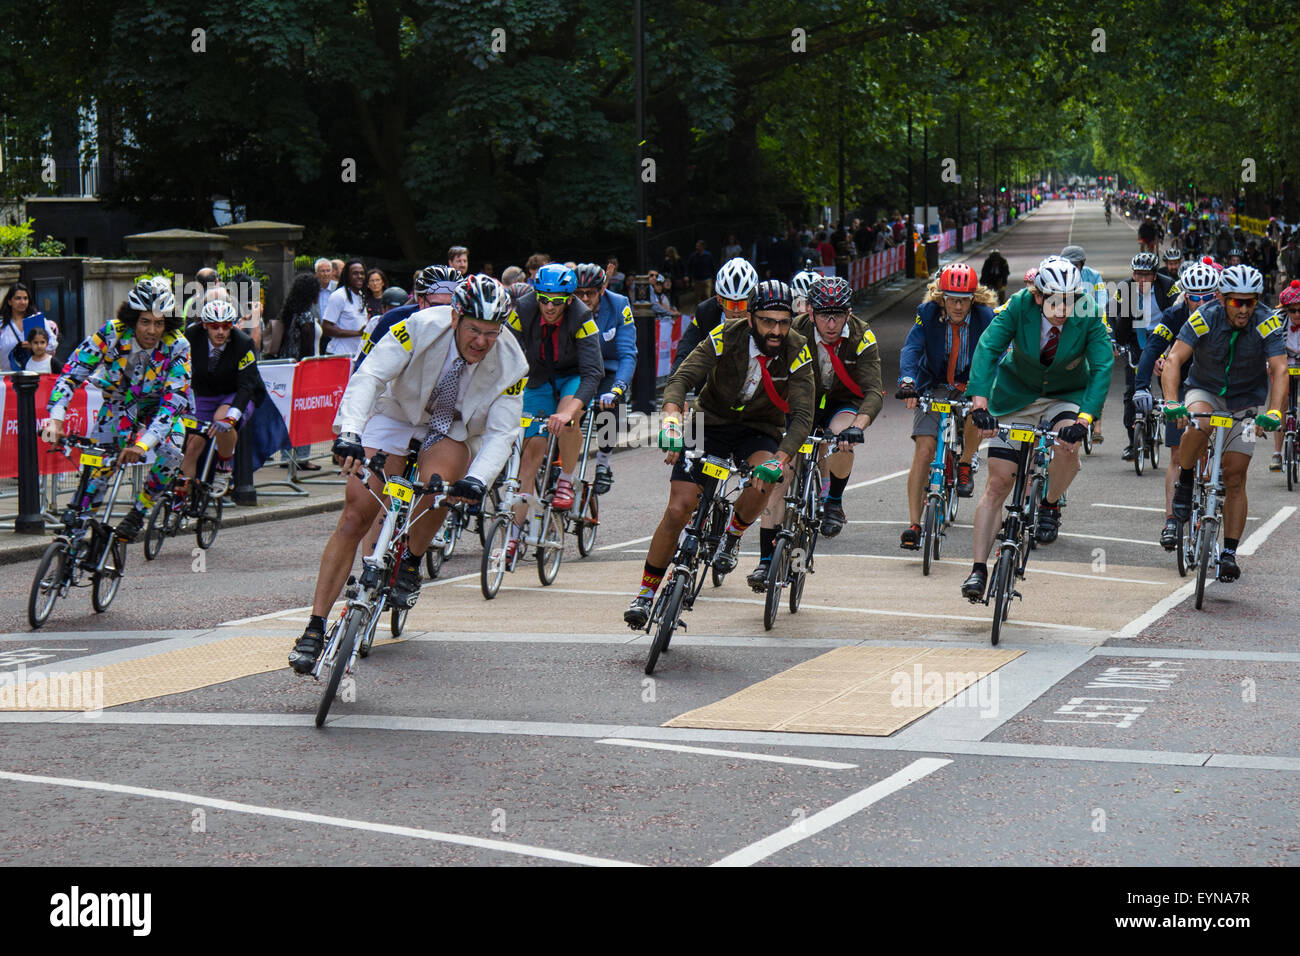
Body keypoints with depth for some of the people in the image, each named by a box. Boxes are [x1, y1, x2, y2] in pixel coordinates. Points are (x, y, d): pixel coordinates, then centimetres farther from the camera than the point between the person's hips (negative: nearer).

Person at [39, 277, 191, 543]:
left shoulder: (177, 346, -30)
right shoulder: (112, 334, -27)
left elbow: (174, 399, -36)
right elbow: (71, 373, -27)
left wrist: (143, 444, -48)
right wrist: (56, 418, -42)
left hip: (158, 407, -1)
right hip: (119, 403, 1)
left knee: (171, 453, -26)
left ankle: (138, 512, -7)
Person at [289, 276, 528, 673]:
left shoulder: (511, 364, -22)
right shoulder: (422, 328, -28)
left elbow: (501, 433, -23)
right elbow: (368, 376, -34)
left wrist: (477, 480, -42)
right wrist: (349, 433, -49)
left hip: (452, 430, 1)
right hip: (397, 413, -1)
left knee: (438, 482, -34)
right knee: (356, 513, -14)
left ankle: (411, 564, -4)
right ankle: (315, 628, -10)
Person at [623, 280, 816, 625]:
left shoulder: (796, 352, -20)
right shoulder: (726, 338, -21)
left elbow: (802, 416, -26)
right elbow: (681, 378, -29)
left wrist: (780, 460, -44)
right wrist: (671, 418, -50)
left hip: (760, 432, 1)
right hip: (712, 424, 0)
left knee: (763, 481, -33)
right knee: (679, 509, -13)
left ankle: (733, 535, 0)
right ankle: (645, 593, 1)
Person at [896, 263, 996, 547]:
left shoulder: (985, 318, -14)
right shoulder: (928, 313, -13)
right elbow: (912, 348, -23)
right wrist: (907, 382, -41)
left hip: (971, 387, 0)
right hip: (934, 388, 0)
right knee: (924, 448, -15)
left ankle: (964, 465, -5)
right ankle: (914, 525, -11)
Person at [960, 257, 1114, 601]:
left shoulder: (1089, 317, -23)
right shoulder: (1019, 306, -23)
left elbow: (1102, 369, -28)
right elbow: (987, 348, -30)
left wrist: (1083, 420, -42)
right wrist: (980, 403, -44)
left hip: (1066, 395, 0)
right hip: (1016, 394, 0)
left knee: (1068, 445, -32)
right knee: (998, 482, -7)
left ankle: (1051, 506, -2)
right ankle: (978, 570, -3)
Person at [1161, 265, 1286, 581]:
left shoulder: (1267, 323, -21)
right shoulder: (1204, 318, -22)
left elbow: (1279, 370, -28)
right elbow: (1174, 359, -29)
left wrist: (1274, 412, -45)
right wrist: (1171, 402, -45)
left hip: (1245, 403, 1)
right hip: (1205, 391, -1)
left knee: (1235, 477, -4)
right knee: (1199, 426, -36)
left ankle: (1229, 553, 4)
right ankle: (1185, 482, -8)